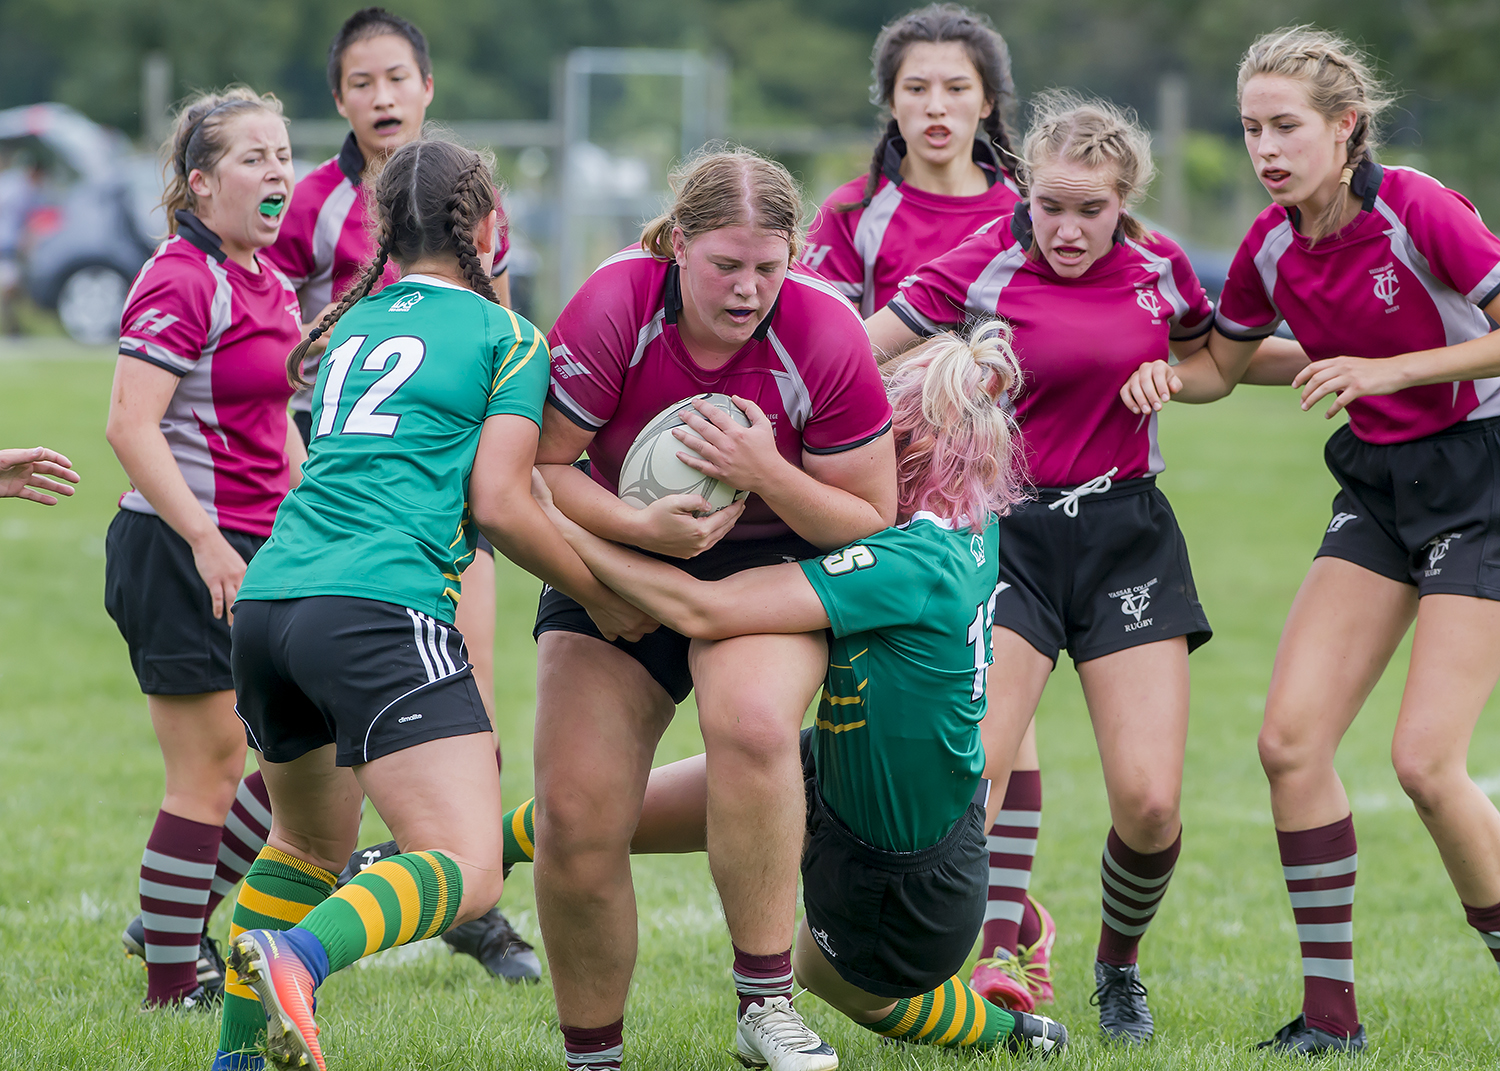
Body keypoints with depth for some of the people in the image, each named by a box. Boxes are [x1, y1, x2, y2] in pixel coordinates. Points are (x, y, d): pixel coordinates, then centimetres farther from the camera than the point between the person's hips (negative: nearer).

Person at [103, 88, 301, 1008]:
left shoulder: (269, 279, 14)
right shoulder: (181, 282, -15)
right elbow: (131, 426, -22)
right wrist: (207, 542, -25)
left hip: (253, 551, 9)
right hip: (181, 553, -9)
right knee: (209, 772, -4)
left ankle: (177, 920, 23)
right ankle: (172, 983, 6)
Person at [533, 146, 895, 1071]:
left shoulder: (826, 335, -19)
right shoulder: (616, 306, -19)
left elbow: (869, 519, -11)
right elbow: (541, 468, -12)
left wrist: (766, 471, -27)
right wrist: (639, 525, -28)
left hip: (769, 559, -1)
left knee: (752, 723, -34)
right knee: (577, 821, -10)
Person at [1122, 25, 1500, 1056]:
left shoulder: (1416, 210, -19)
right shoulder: (1272, 245, 1)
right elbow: (1226, 361, 16)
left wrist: (1385, 369, -23)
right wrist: (1166, 375, -5)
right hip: (1377, 488, 7)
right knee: (1291, 739, -4)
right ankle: (1331, 1013, 3)